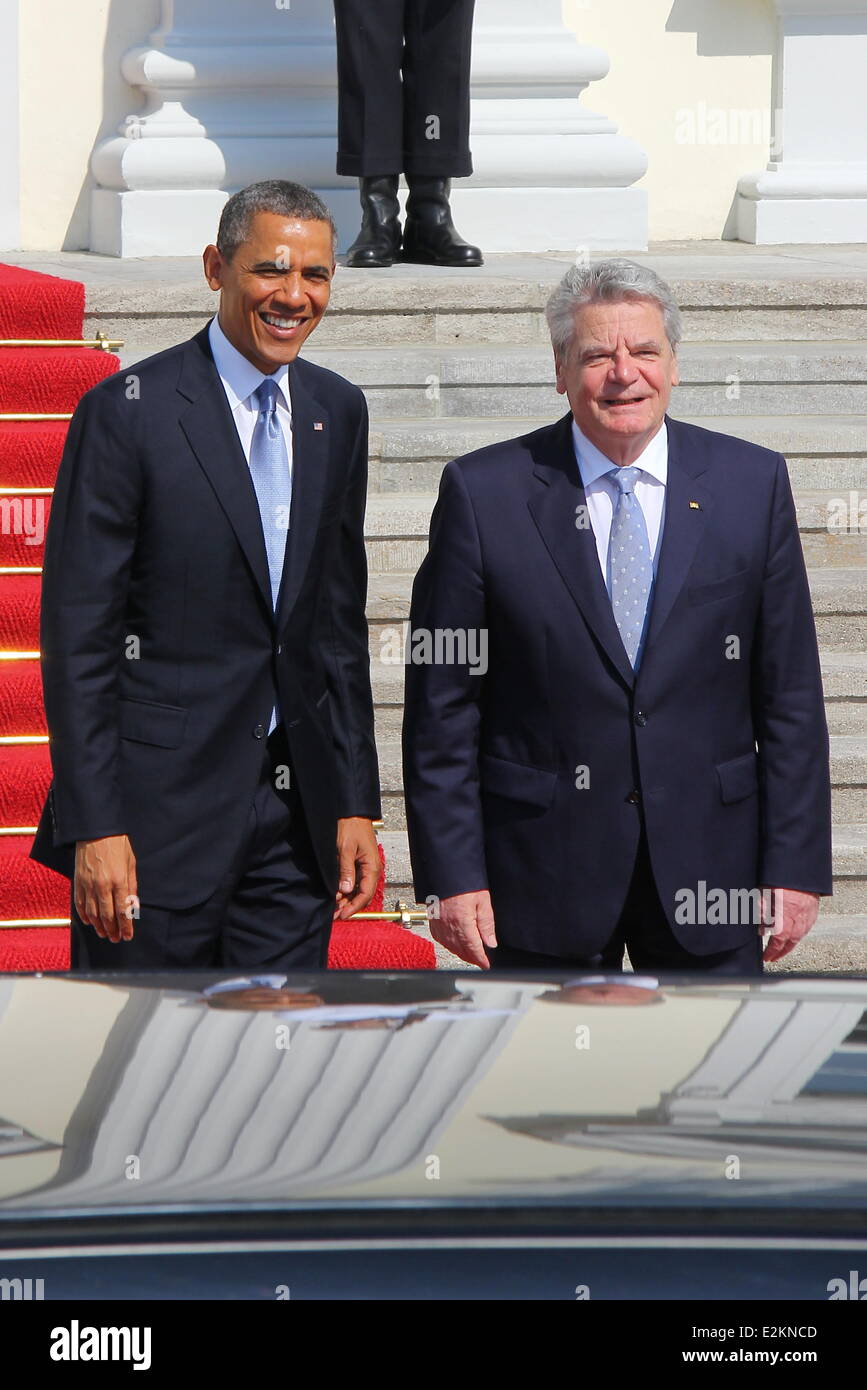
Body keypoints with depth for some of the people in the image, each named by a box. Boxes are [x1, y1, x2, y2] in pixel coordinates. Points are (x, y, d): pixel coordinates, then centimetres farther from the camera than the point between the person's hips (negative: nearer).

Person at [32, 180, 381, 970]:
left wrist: (355, 802, 10)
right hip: (159, 812, -5)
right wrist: (93, 827, -15)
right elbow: (77, 635, -9)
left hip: (296, 816, 5)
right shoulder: (129, 411, -8)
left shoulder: (338, 413, 11)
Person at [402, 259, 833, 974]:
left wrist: (794, 863, -1)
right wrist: (452, 875, -6)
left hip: (708, 860, 1)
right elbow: (442, 706, -1)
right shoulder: (483, 493, -2)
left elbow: (790, 695, 4)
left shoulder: (752, 482, 3)